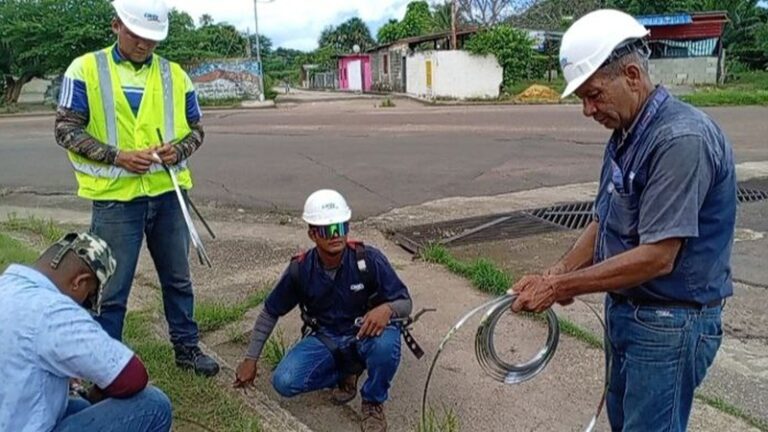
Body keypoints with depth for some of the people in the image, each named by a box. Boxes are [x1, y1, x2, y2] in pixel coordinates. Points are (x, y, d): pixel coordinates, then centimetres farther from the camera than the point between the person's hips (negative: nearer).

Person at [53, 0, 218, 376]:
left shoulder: (174, 75, 7)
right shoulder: (86, 69, -2)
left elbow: (195, 129, 12)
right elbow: (66, 129, -4)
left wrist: (178, 150, -10)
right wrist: (117, 156, -16)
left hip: (167, 195, 3)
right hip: (115, 199, -3)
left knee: (178, 279, 15)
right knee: (113, 289, 7)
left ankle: (186, 347, 32)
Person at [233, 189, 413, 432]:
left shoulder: (369, 259, -21)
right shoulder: (300, 270, -14)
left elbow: (405, 303, -15)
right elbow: (270, 313, 1)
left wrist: (387, 308, -39)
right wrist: (250, 359, 3)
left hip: (365, 335, -2)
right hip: (324, 339, 2)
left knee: (386, 344, -37)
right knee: (284, 382, -21)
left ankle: (374, 402, -5)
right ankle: (347, 372, 7)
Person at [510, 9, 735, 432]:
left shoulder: (682, 139, -25)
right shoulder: (625, 135, 6)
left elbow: (656, 256, -27)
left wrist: (560, 286, -22)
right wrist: (558, 272, -3)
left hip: (669, 325, -9)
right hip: (625, 310, 9)